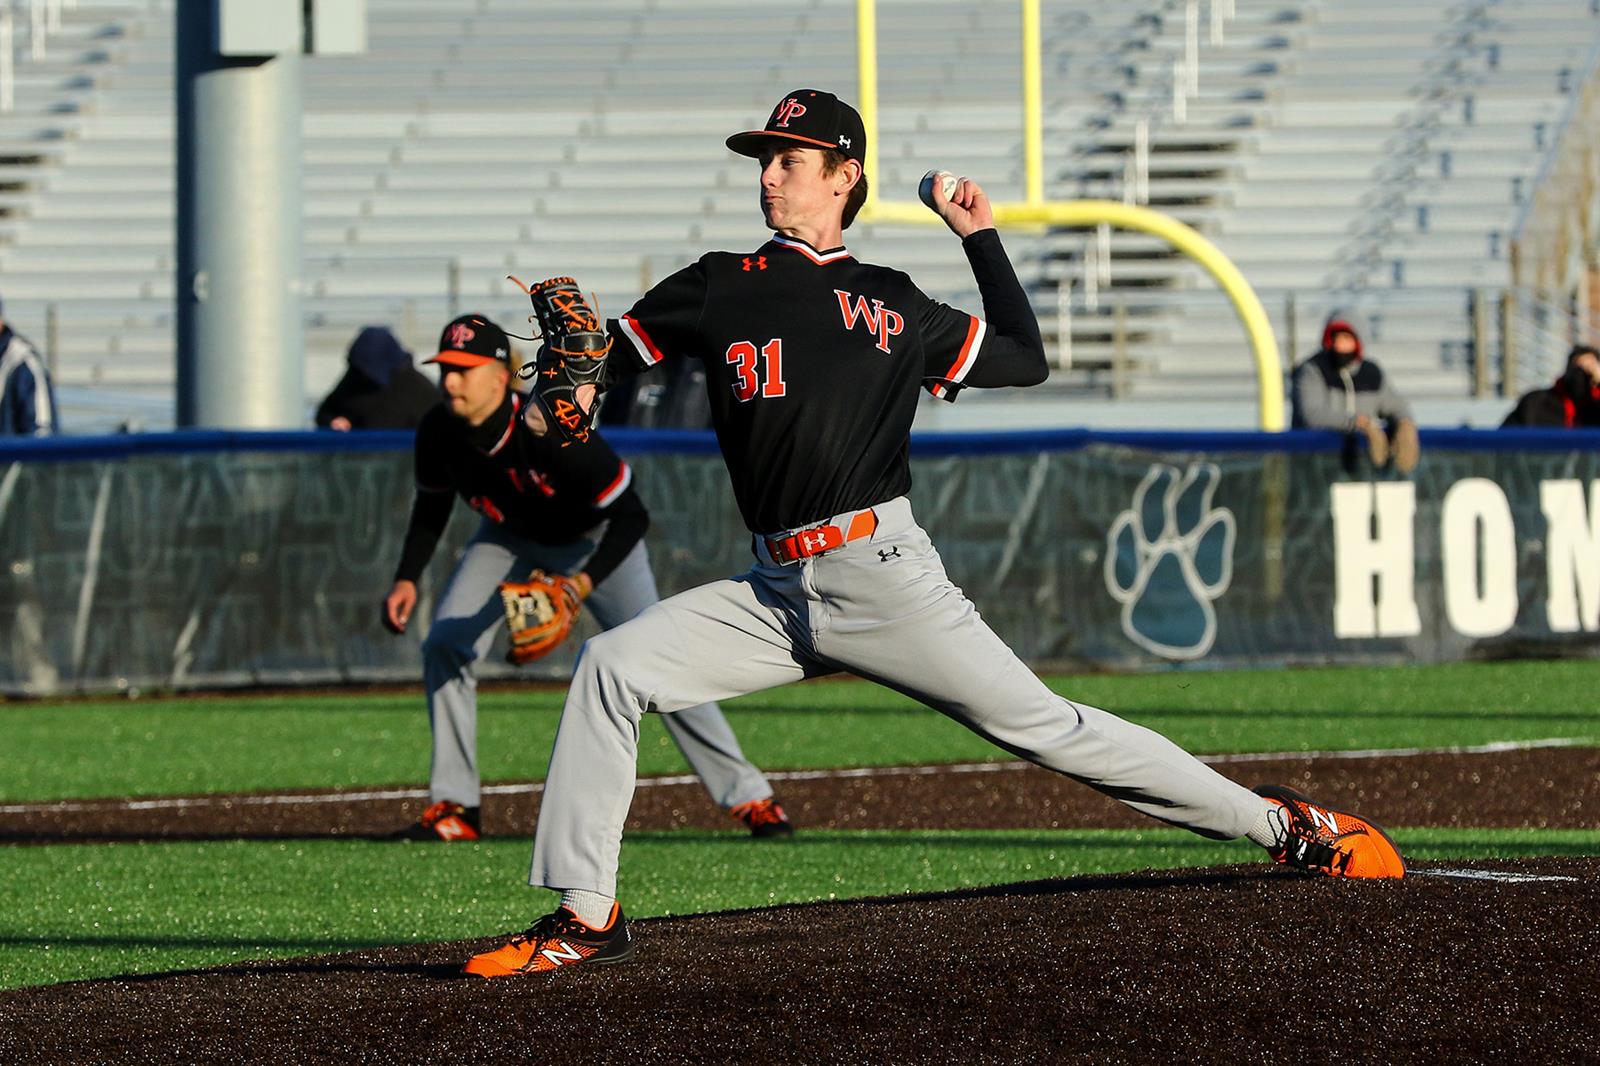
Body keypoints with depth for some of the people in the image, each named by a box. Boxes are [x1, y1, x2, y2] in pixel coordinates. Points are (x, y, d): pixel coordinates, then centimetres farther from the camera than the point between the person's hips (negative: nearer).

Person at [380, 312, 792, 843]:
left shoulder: (553, 433, -38)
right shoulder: (438, 433, -22)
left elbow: (631, 516, -32)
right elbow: (432, 507, 0)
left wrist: (582, 585, -43)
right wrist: (407, 579, -12)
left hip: (594, 539, -5)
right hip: (511, 537, 5)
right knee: (444, 645, -11)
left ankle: (749, 798, -6)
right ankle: (454, 808, -2)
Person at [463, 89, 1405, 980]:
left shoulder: (892, 306, 10)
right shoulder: (722, 287, 12)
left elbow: (1026, 360, 18)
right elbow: (603, 365, 12)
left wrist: (980, 238, 17)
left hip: (884, 575, -2)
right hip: (777, 596, 3)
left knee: (1046, 729, -5)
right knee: (612, 668, -13)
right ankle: (586, 918, -7)